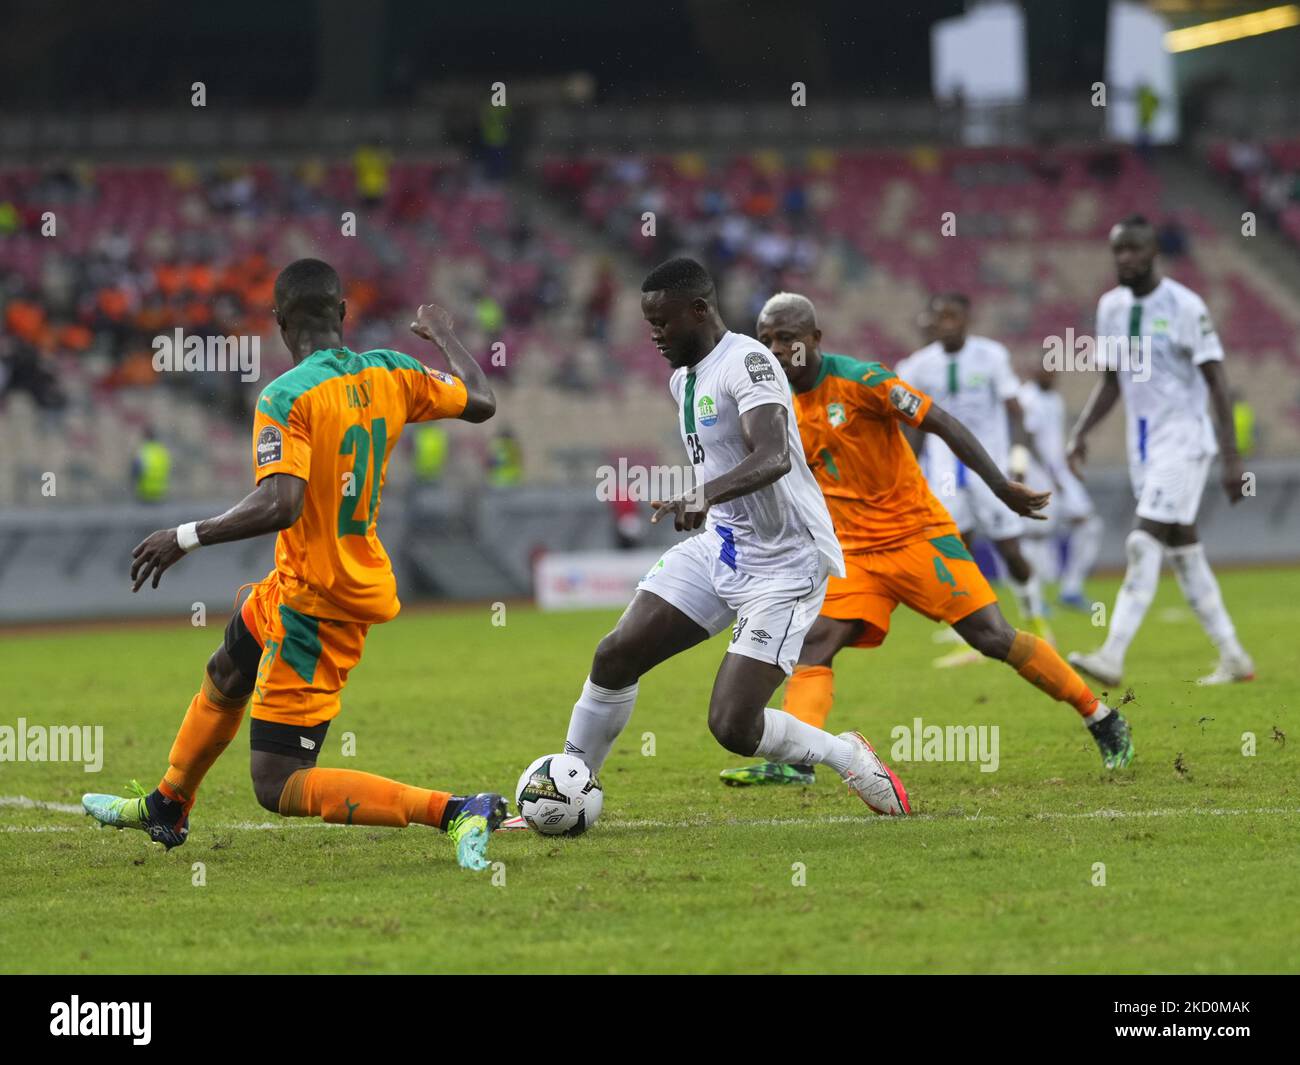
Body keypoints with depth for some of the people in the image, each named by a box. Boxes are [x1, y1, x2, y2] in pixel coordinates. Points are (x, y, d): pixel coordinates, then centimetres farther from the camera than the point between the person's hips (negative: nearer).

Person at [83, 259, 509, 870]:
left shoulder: (286, 397, -23)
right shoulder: (389, 375, -3)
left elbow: (278, 506, -34)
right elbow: (481, 403, 11)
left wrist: (186, 537, -23)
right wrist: (442, 335, 28)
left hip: (315, 607, -9)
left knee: (278, 787, -8)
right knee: (225, 674, 35)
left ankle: (457, 812, -18)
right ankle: (166, 808, 58)